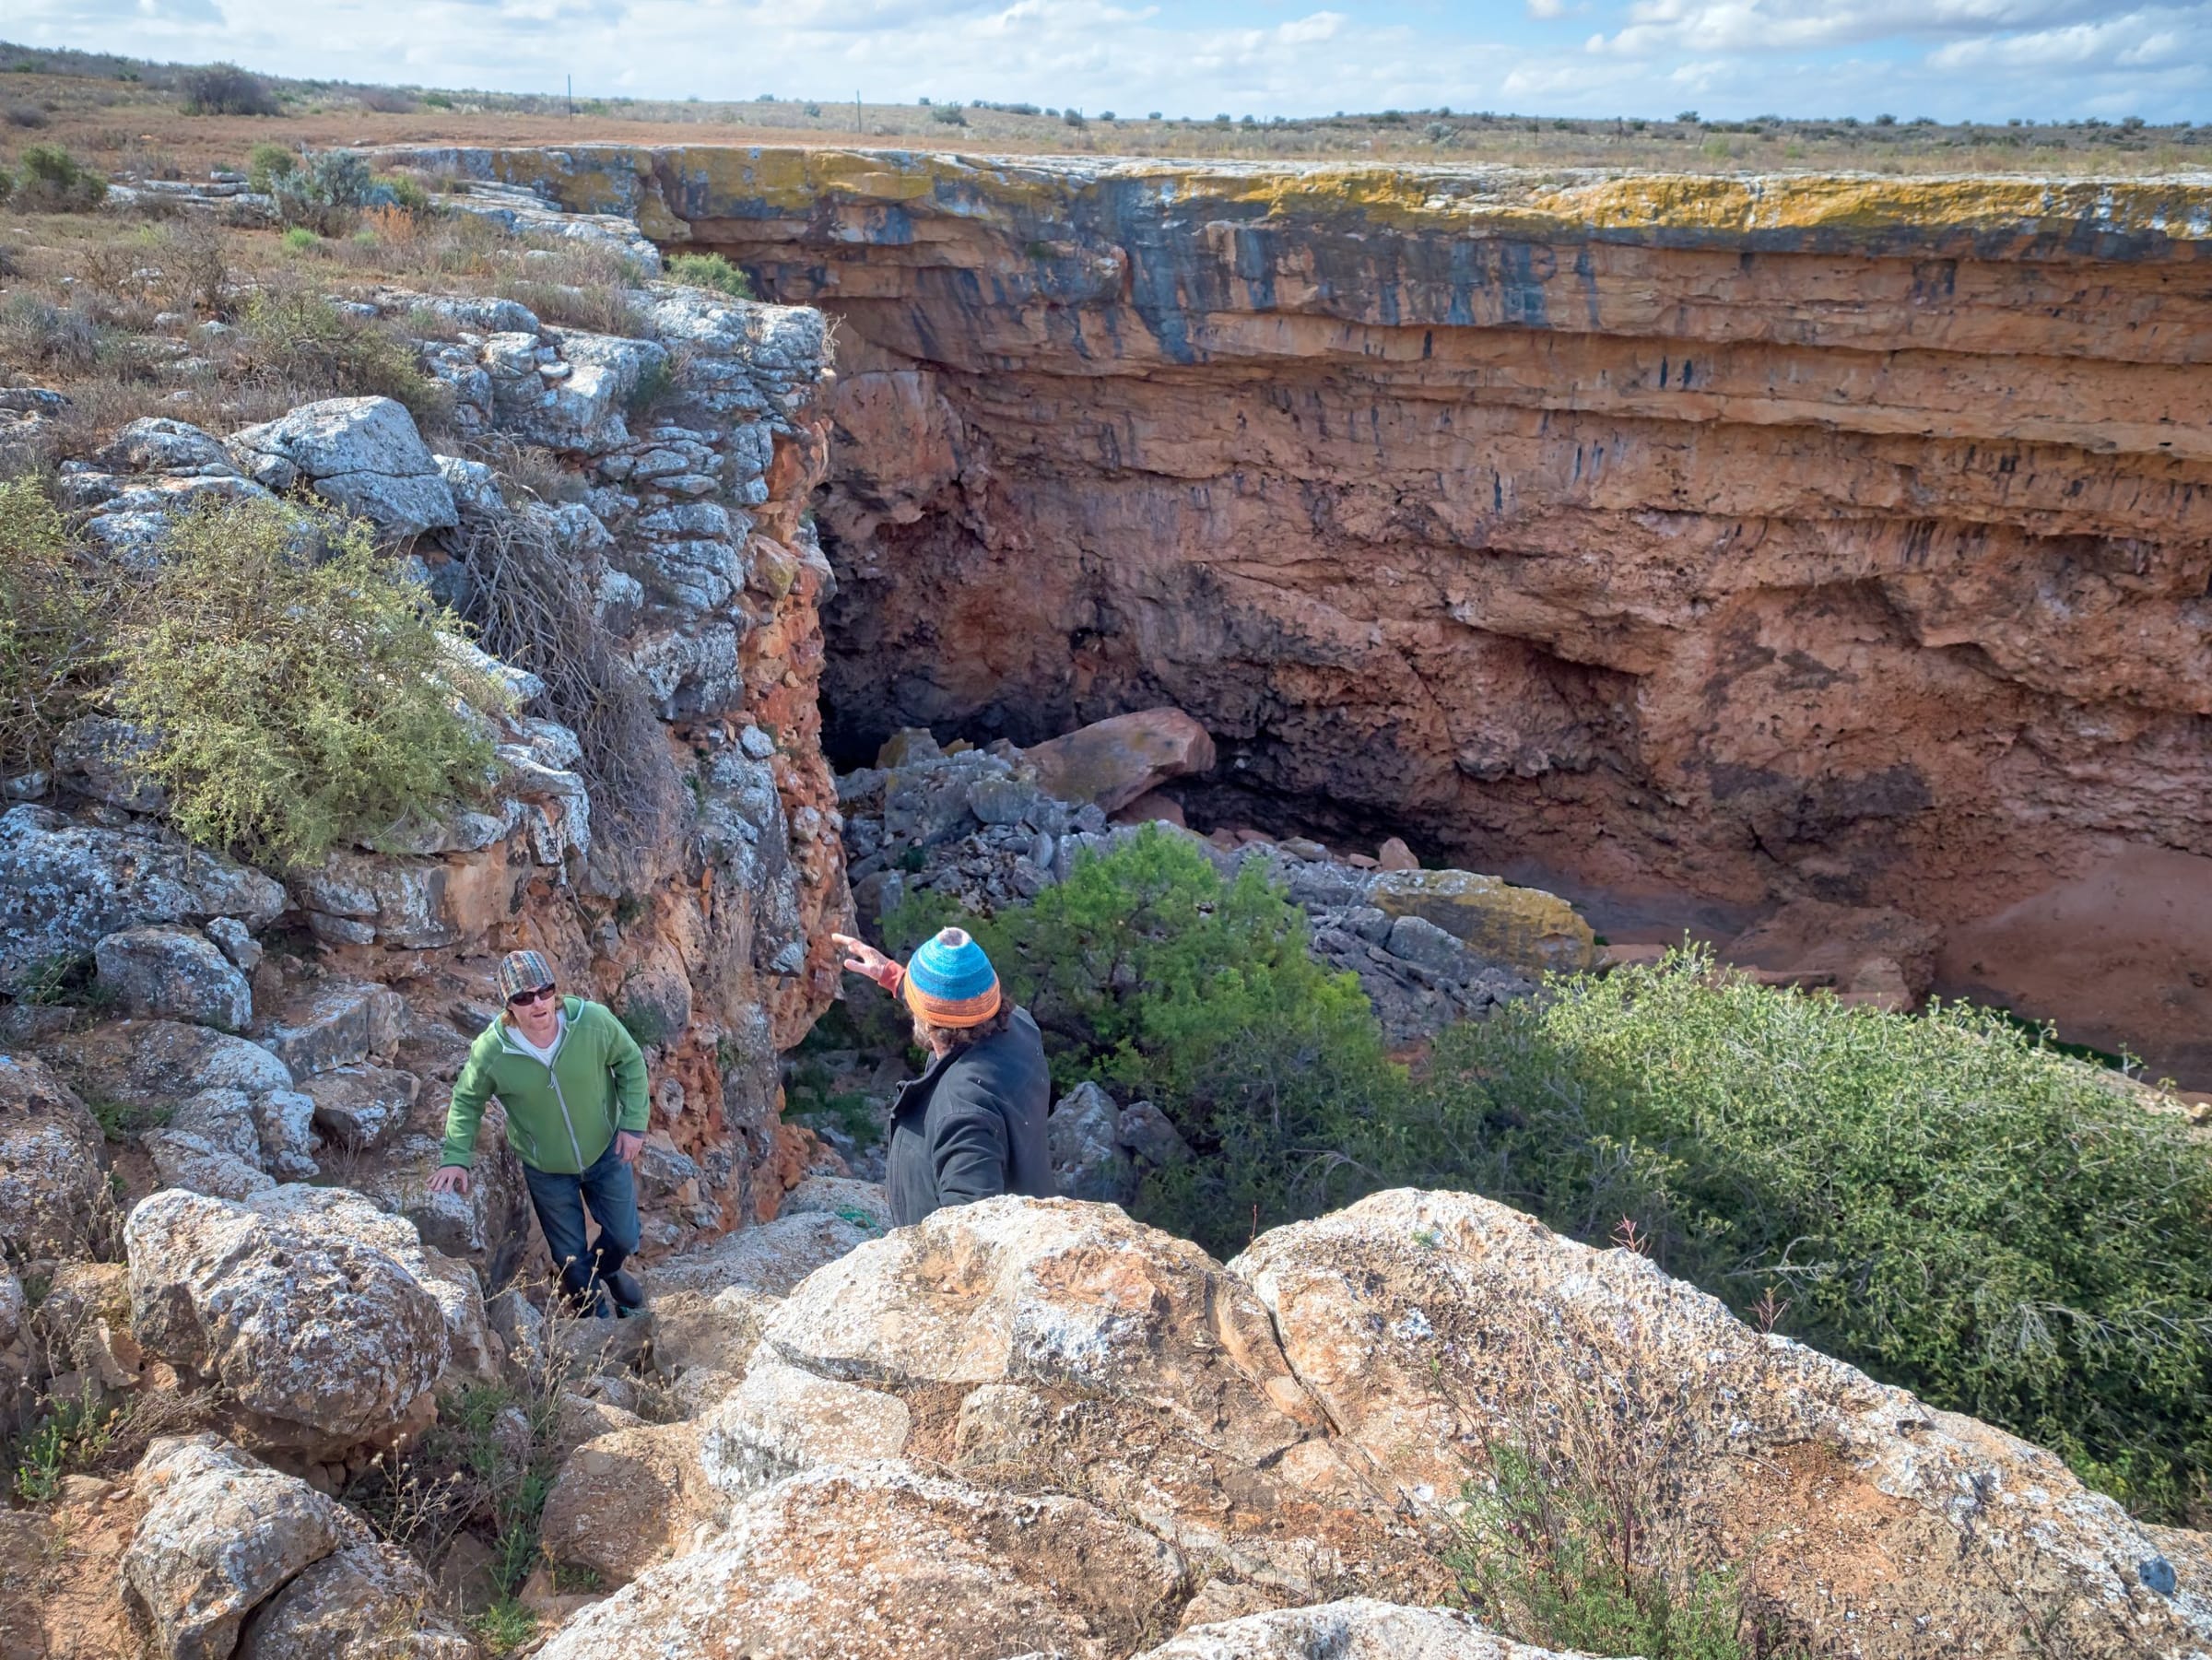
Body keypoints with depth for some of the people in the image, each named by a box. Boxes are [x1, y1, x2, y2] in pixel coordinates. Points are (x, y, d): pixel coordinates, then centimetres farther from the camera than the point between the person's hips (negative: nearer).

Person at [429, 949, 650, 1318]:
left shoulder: (594, 1021, -27)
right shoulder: (491, 1051, -26)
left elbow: (630, 1062, -9)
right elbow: (467, 1101, -6)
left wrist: (633, 1123, -11)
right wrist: (455, 1157, -16)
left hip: (605, 1151, 1)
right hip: (546, 1170, -1)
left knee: (624, 1237, 17)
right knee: (571, 1258, 15)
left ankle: (606, 1272, 55)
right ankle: (593, 1311, 47)